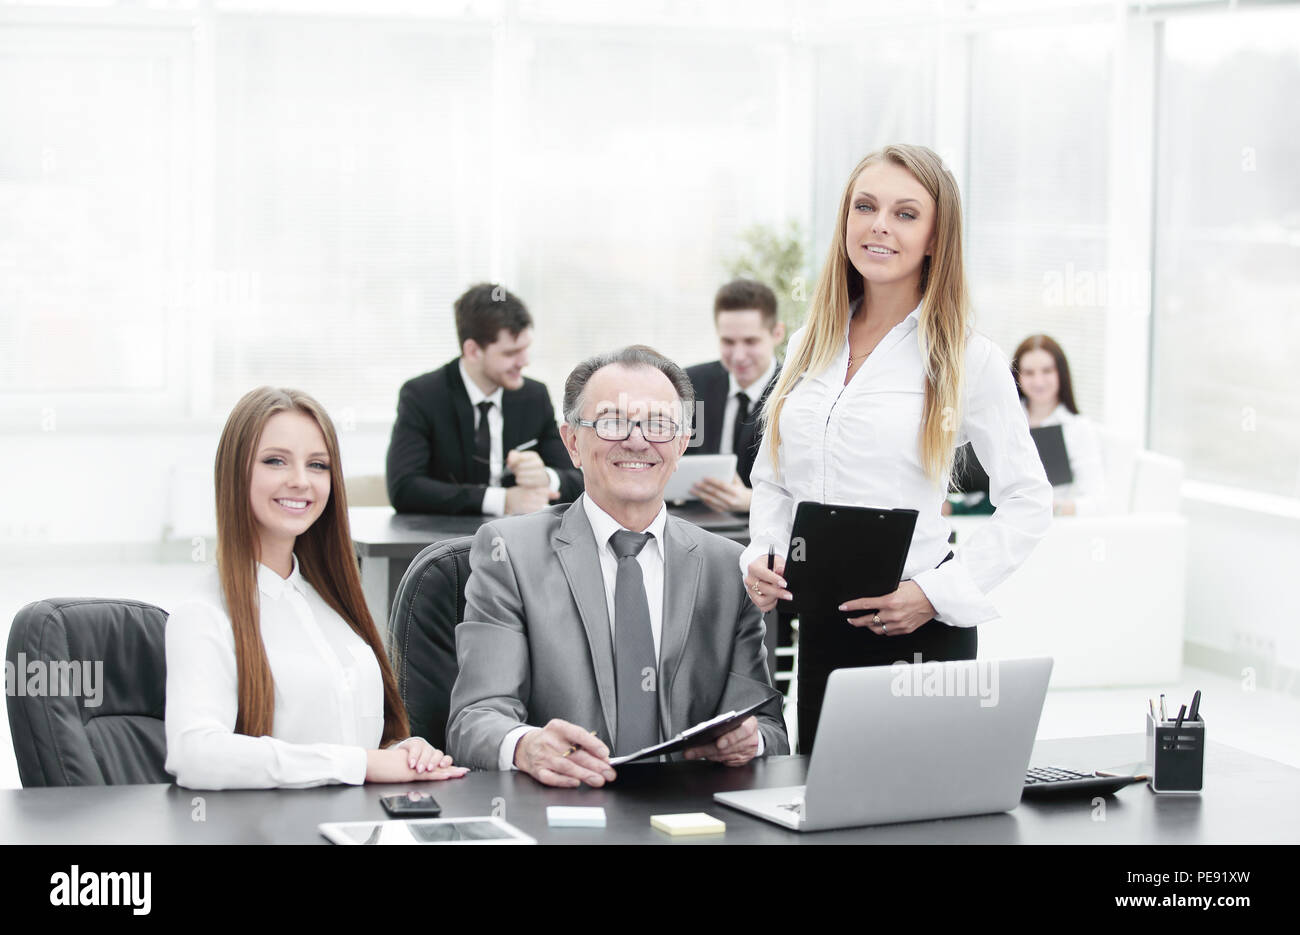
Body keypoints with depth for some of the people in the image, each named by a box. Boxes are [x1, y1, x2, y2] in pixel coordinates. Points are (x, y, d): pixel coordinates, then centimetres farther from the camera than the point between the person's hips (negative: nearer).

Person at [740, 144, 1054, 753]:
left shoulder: (967, 359, -4)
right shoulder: (808, 346, 10)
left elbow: (1028, 503, -4)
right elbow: (772, 480, 18)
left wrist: (936, 594, -12)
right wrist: (759, 560, -1)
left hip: (918, 633, -4)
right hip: (819, 628, 4)